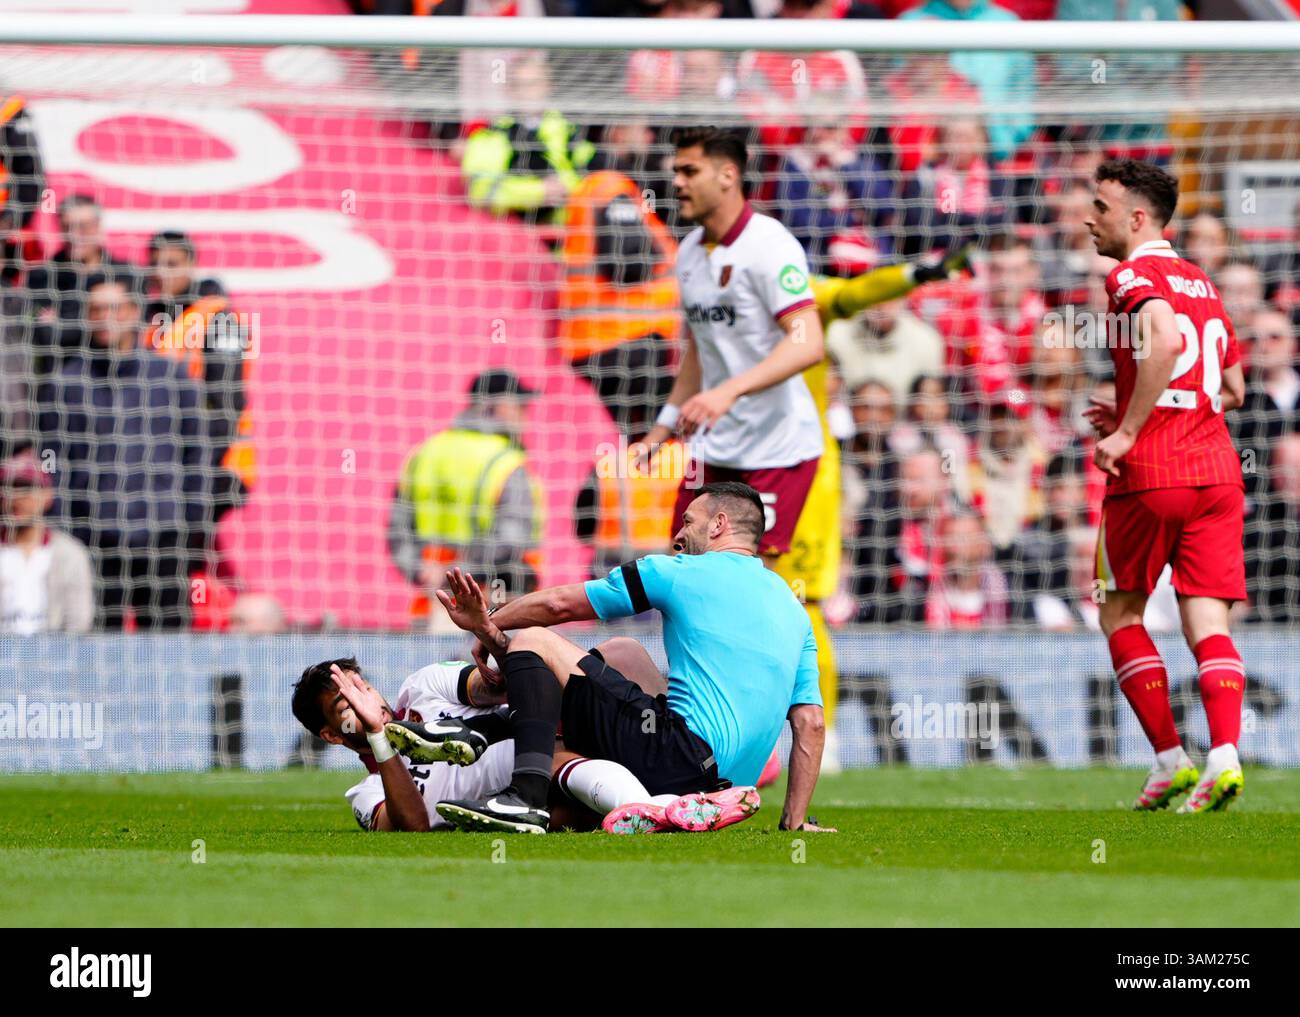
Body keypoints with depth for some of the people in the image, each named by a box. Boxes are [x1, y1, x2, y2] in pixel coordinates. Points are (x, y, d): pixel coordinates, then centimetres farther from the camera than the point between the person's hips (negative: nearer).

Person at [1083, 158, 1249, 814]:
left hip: (1148, 473, -6)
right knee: (1207, 622, 1)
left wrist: (1127, 432, -20)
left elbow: (1165, 341, -25)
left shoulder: (1134, 276, -5)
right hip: (1216, 470, 6)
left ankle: (1169, 758, 5)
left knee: (1120, 613, 10)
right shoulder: (1202, 284, 20)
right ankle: (1224, 754, -18)